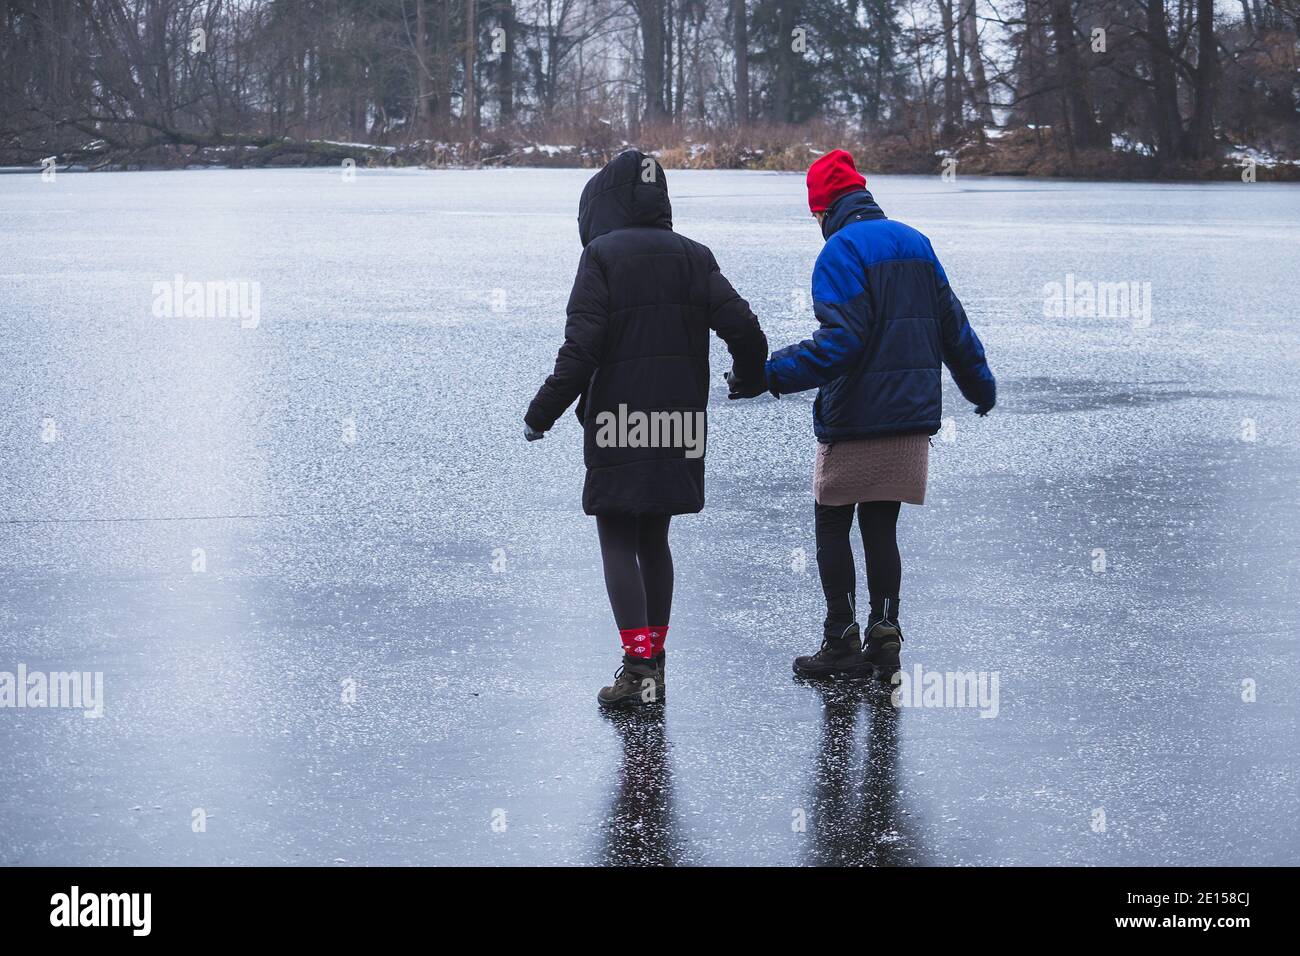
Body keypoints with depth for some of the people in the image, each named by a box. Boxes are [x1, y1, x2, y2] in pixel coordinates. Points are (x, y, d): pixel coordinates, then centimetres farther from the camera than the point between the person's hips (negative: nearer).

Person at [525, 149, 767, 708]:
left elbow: (580, 351, -15)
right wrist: (749, 374, 23)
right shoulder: (693, 258, 7)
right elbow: (743, 328, 1)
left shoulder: (602, 255, -8)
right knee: (653, 538, 17)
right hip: (679, 427, 5)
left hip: (618, 426, -5)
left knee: (617, 542, 0)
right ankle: (654, 660, 21)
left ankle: (639, 667, -11)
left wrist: (541, 415, -6)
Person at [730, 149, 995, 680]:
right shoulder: (915, 243, 12)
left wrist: (772, 375, -24)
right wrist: (980, 383, 28)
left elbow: (840, 341, -21)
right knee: (881, 526, 11)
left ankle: (842, 642, 2)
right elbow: (952, 324, 16)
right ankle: (884, 636, 7)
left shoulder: (841, 251, -10)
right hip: (913, 416, 7)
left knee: (832, 524, 4)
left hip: (855, 420, -7)